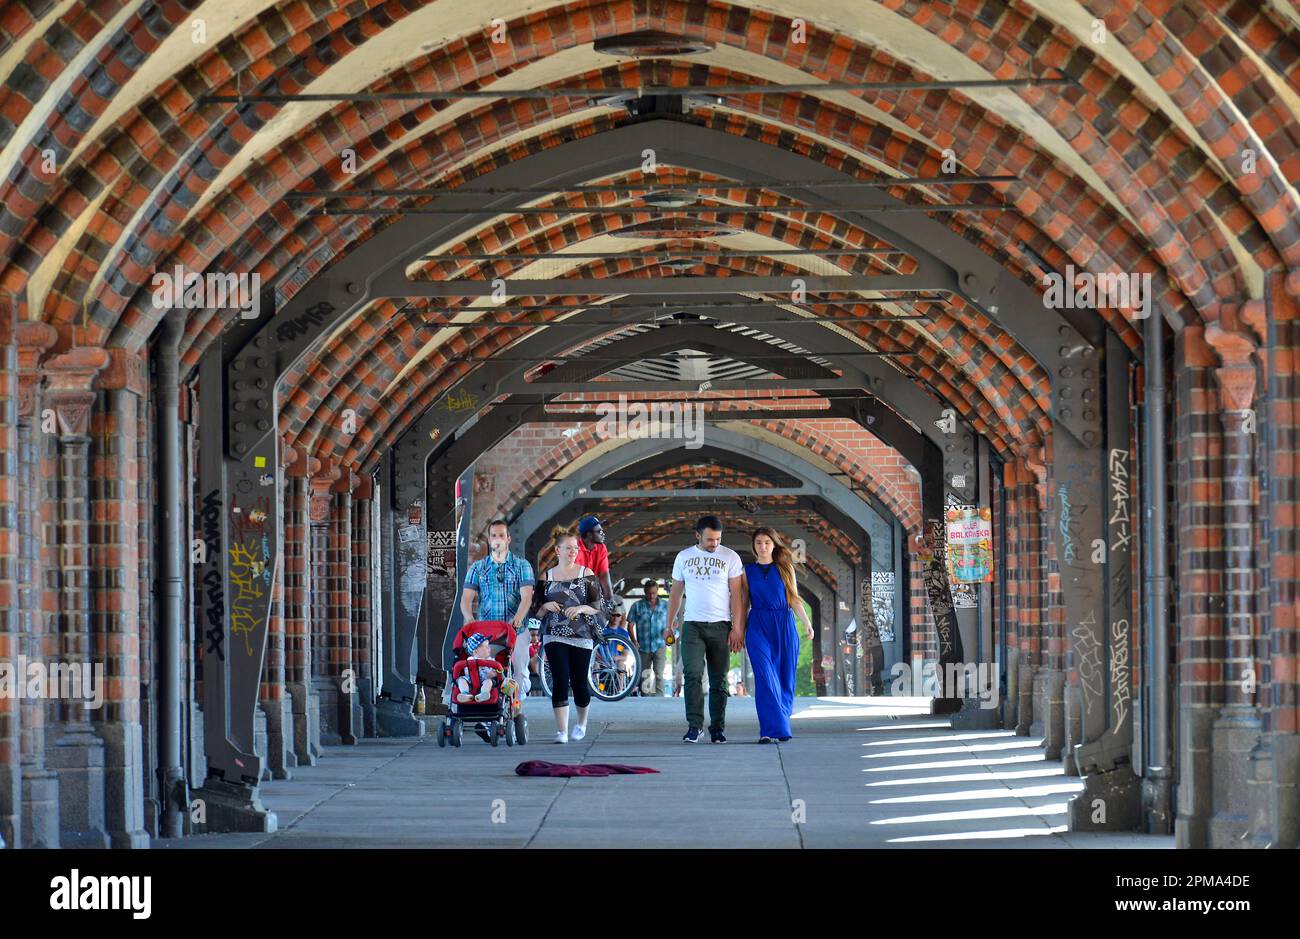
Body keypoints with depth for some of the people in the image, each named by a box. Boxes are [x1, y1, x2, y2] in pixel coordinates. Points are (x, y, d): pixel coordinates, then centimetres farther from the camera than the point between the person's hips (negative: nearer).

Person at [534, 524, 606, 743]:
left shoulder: (586, 574, 6)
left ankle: (581, 722, 29)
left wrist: (582, 608, -14)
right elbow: (538, 611, 13)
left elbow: (597, 606, 5)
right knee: (560, 681, -12)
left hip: (582, 636, 0)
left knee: (579, 683, 2)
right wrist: (545, 606, -8)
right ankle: (561, 731, -13)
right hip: (555, 636, 0)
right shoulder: (547, 577, 9)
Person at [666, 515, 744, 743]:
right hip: (692, 625, 1)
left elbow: (736, 594, -1)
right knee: (693, 675, -12)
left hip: (720, 626, -1)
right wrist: (669, 626, 10)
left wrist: (736, 628, -8)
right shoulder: (683, 557, 8)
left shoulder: (730, 557, 1)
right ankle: (694, 726, -11)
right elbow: (675, 593, 14)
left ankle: (717, 729, 8)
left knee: (718, 680, 2)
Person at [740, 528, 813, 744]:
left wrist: (807, 623, 0)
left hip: (784, 627, 1)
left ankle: (779, 727, 16)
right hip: (758, 627, -1)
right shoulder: (748, 570, 9)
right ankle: (771, 730, -18)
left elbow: (794, 599, 10)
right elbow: (744, 603, 12)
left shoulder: (785, 568, 9)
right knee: (765, 677, -14)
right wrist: (740, 632, 8)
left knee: (785, 679, 2)